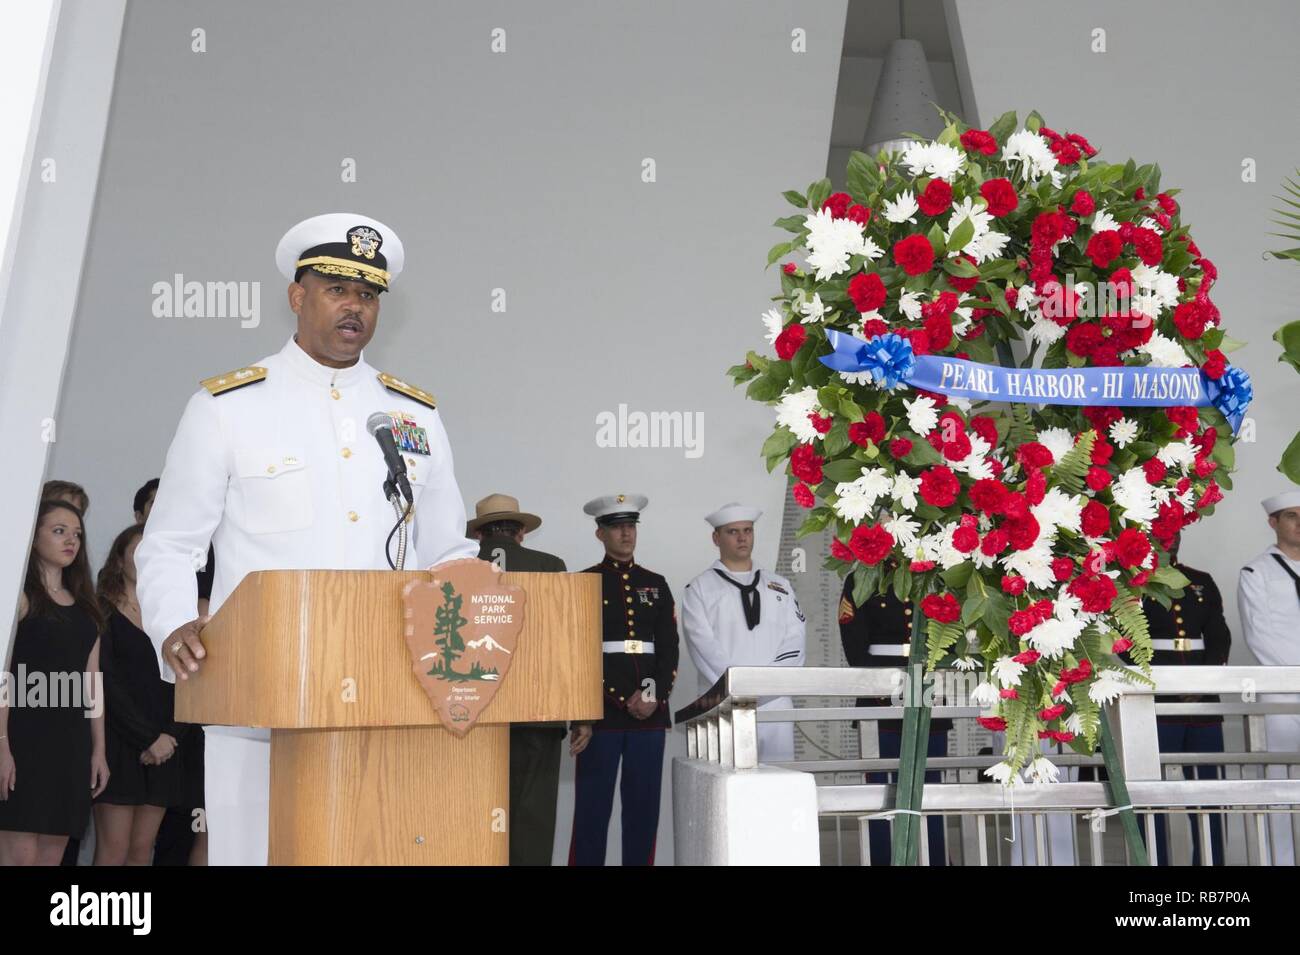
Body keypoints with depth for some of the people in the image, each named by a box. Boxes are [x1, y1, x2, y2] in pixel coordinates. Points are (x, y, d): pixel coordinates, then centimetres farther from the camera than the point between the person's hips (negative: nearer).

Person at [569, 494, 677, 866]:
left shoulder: (656, 584, 14)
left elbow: (670, 649, 9)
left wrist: (655, 698, -7)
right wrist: (623, 700, -12)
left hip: (651, 712, 4)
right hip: (601, 711, -4)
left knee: (644, 807, 5)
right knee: (593, 807, -2)